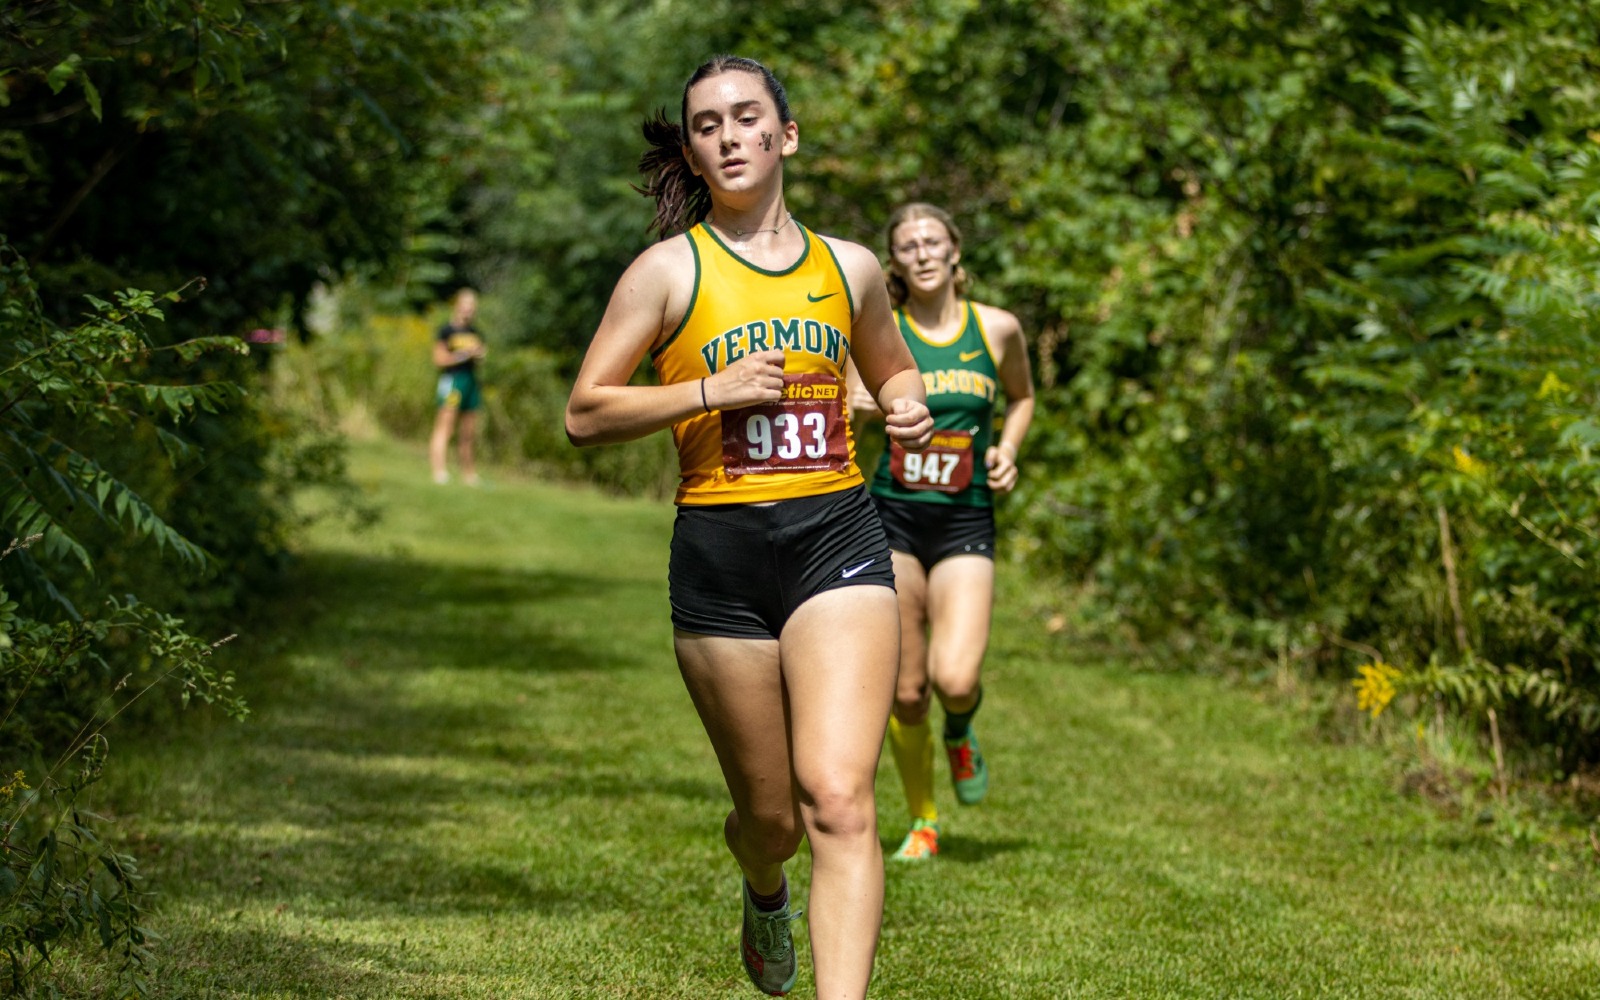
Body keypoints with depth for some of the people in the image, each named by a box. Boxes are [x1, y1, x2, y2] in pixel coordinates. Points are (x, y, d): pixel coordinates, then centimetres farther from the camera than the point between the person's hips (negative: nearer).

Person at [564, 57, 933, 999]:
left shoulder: (850, 268, 11)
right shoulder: (671, 270, 2)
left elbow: (894, 369, 28)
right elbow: (585, 414, -1)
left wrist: (910, 410, 5)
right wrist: (714, 390, -12)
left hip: (838, 538, 1)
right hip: (718, 546, -1)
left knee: (838, 797, -17)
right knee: (771, 814, 10)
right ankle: (766, 893, 47)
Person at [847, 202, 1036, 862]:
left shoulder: (996, 328, 4)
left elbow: (1021, 397, 22)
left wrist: (1006, 451, 3)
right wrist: (858, 406, -18)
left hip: (965, 521, 0)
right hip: (892, 516, 0)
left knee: (955, 679, -18)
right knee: (905, 691, 1)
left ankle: (961, 732, 20)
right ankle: (922, 822, 23)